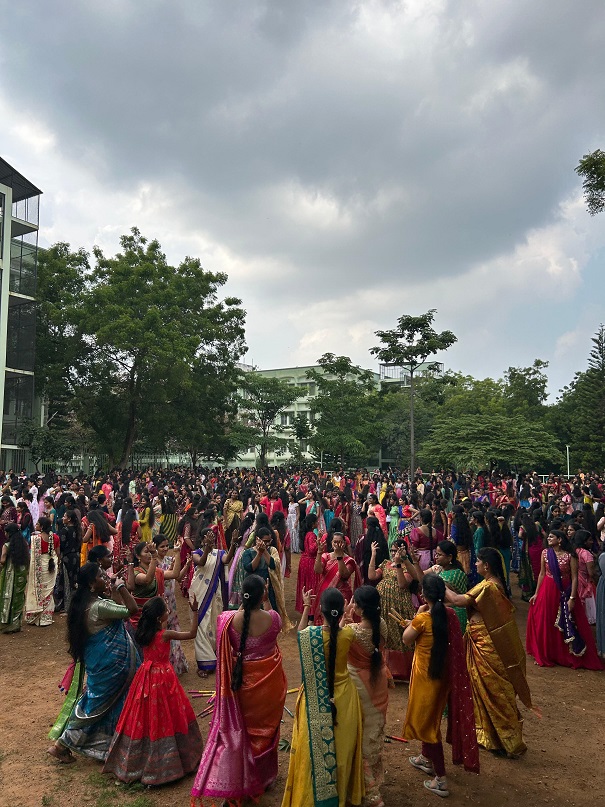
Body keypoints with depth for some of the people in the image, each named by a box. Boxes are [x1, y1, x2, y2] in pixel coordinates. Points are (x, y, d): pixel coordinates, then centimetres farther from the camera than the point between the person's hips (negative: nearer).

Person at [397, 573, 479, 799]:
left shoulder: (423, 618, -26)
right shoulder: (449, 614, -8)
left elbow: (406, 639, -8)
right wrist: (407, 622, 15)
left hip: (426, 675, -7)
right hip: (444, 674, 7)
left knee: (426, 721, 7)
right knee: (432, 716, 26)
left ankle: (440, 779, 13)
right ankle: (426, 758, 45)